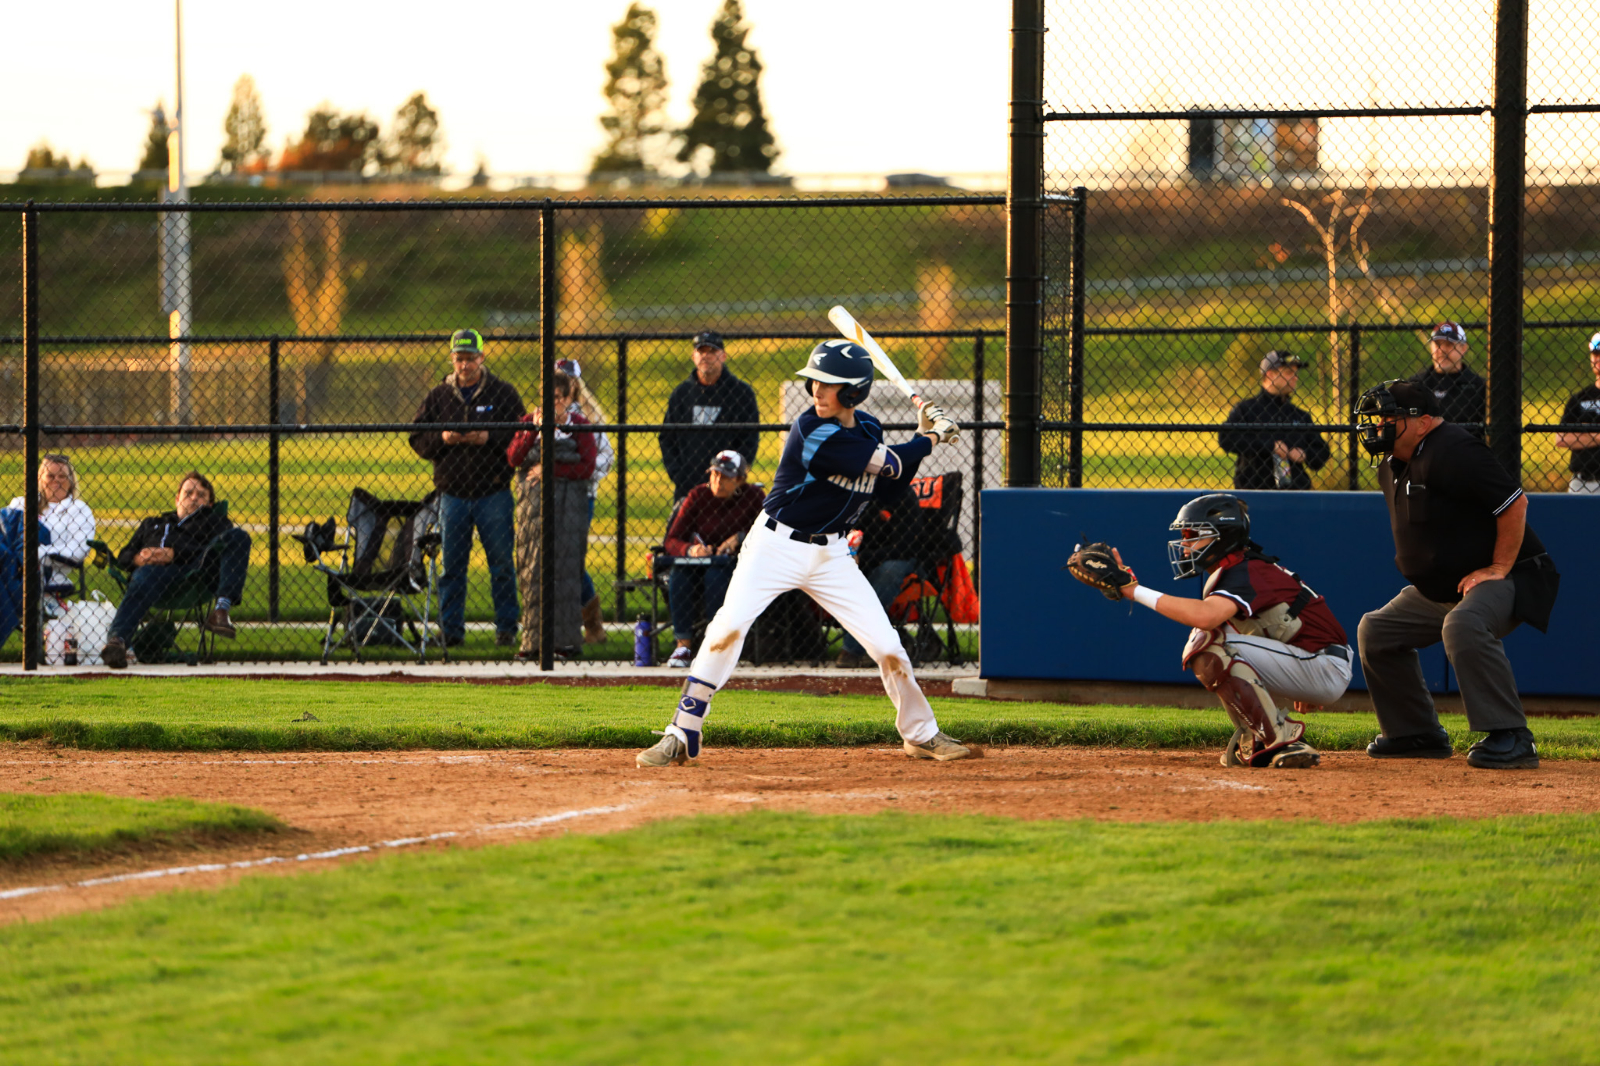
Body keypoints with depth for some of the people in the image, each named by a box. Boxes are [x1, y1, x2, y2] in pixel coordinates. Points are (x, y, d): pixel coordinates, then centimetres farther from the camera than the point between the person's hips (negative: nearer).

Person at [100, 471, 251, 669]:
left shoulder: (214, 520, 35)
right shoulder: (151, 524, 44)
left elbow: (218, 549, 12)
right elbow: (124, 556, 31)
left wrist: (174, 554, -4)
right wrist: (137, 558, 3)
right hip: (154, 568, 0)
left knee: (238, 536, -24)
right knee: (144, 581, -40)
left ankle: (222, 609, -41)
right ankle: (117, 640, -64)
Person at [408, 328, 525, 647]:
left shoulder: (502, 393, 3)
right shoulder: (438, 396, 9)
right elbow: (418, 439, 8)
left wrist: (489, 439, -16)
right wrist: (441, 439, -12)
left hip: (493, 492, -2)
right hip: (452, 494, 2)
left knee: (501, 563, 1)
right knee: (451, 564, 3)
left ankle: (506, 628, 8)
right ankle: (451, 629, 9)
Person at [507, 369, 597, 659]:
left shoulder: (579, 424, 4)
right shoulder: (530, 421, 10)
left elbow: (587, 467, -4)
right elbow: (513, 458, -3)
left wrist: (548, 470, -9)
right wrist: (533, 430, -15)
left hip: (570, 503, -2)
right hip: (533, 502, 2)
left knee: (565, 570, -5)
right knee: (532, 571, -2)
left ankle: (566, 639, -1)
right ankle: (532, 641, 0)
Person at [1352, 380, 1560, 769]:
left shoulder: (1452, 452, -23)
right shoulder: (1392, 467, 9)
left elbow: (1514, 502, -26)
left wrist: (1499, 569, -24)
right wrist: (1422, 572, 14)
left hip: (1509, 580, -11)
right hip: (1438, 588, 11)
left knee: (1463, 626, -38)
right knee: (1376, 631, 11)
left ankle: (1511, 737, -36)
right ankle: (1418, 733, 19)